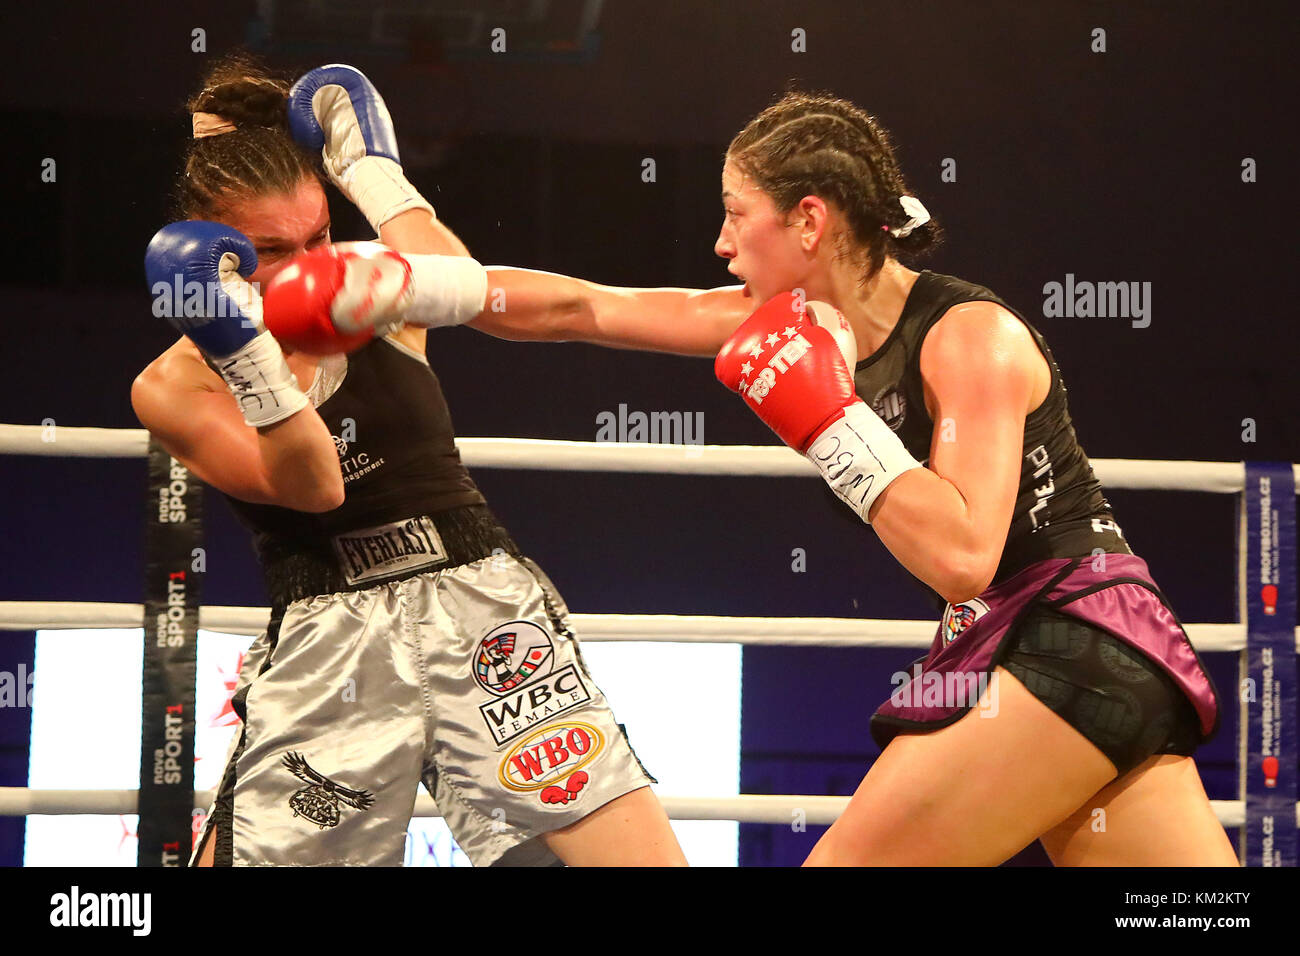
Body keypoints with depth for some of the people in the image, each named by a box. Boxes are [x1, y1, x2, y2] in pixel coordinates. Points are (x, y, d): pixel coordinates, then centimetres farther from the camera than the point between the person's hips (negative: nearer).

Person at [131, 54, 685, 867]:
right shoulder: (172, 386, 1)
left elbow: (460, 282, -18)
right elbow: (312, 486, -11)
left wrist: (369, 168, -7)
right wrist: (243, 349, -23)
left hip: (481, 607, 0)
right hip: (326, 641, 0)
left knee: (646, 854, -13)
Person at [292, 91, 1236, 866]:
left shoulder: (972, 337, -14)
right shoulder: (802, 319, 8)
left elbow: (962, 556, -25)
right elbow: (583, 308, 9)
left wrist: (827, 419, -22)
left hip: (1072, 643, -8)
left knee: (852, 855, -10)